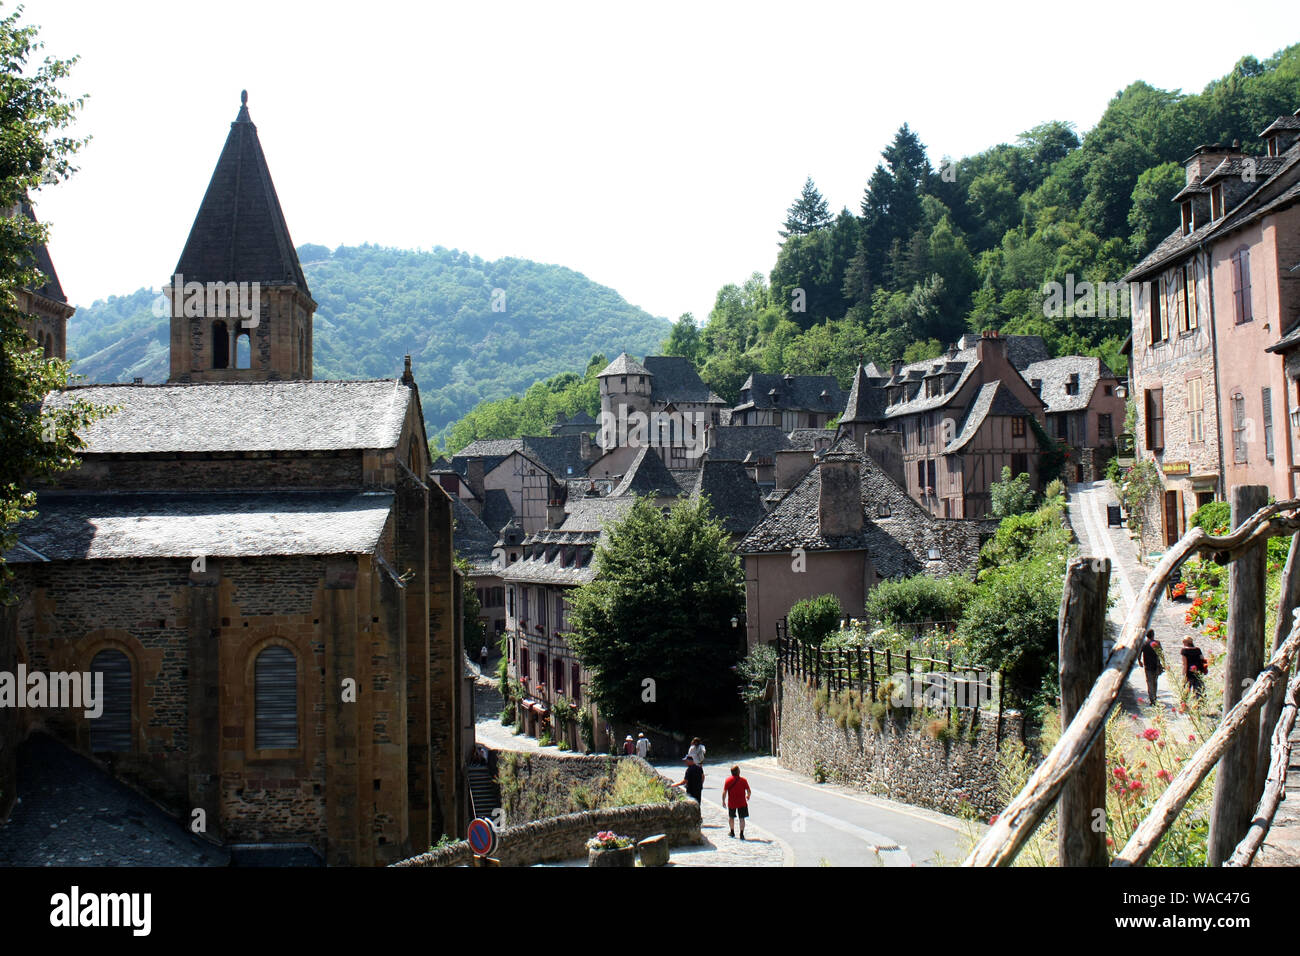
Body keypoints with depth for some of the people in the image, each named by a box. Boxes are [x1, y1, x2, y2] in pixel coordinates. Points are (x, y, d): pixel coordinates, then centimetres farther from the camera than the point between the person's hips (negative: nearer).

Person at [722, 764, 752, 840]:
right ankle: (741, 834, -1)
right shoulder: (743, 780, -8)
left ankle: (732, 832, 31)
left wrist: (723, 801, 3)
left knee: (731, 817, 21)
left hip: (731, 803, 1)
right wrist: (748, 796, 18)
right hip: (742, 802, -1)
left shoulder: (728, 780, -8)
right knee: (742, 818, 5)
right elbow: (749, 791, -4)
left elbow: (724, 792, -9)